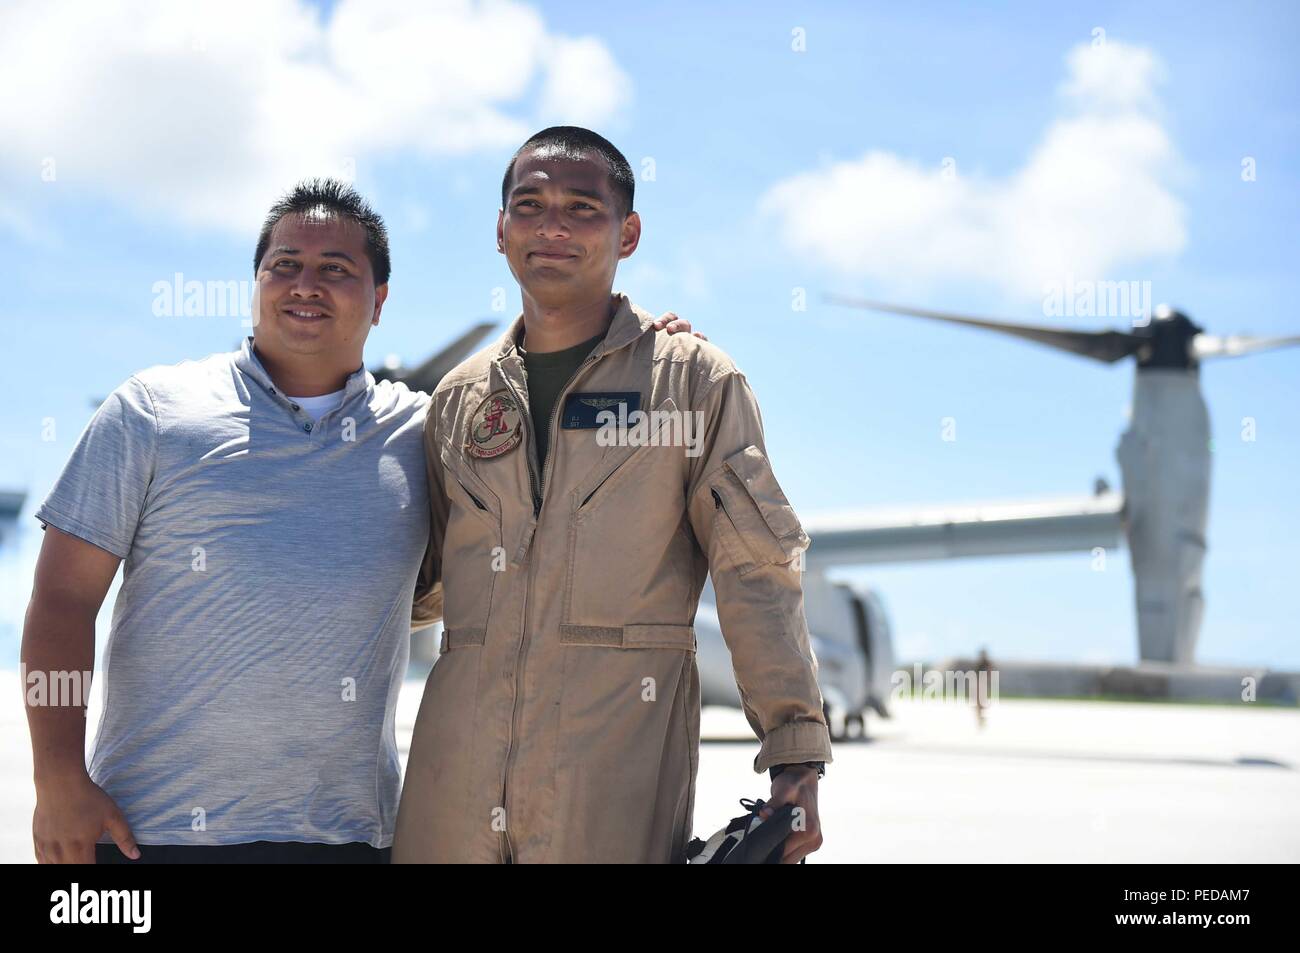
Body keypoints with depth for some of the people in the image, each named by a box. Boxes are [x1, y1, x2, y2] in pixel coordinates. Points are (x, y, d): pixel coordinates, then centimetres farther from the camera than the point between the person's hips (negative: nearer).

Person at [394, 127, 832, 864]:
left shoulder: (699, 380, 4)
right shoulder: (459, 397, 15)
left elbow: (759, 574, -1)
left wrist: (797, 758, -7)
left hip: (623, 762, -3)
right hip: (459, 762, 3)